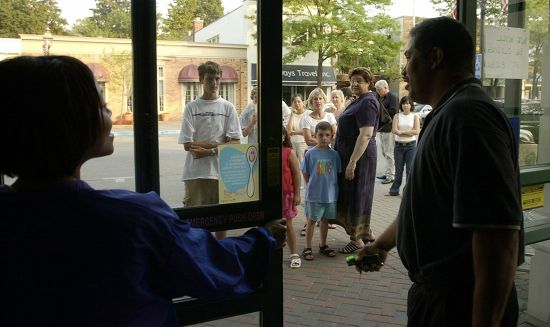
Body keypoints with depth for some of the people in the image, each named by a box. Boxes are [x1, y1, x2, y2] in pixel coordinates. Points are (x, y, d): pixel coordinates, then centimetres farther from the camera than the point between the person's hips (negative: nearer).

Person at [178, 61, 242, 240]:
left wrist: (209, 151, -13)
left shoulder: (228, 107, 4)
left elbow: (235, 143, -3)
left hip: (221, 171, 1)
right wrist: (219, 144, -8)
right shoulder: (192, 107, 1)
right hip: (195, 172, -1)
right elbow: (188, 145, -6)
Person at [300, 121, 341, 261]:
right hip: (314, 195, -3)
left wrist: (331, 185, 1)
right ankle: (307, 248, 15)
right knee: (311, 221, 5)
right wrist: (312, 186, -1)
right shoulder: (310, 153, -8)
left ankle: (323, 245, 30)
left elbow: (338, 173, 7)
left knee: (325, 220, 16)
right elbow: (305, 173, -1)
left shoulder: (334, 154, -1)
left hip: (330, 194, 3)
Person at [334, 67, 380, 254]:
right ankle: (366, 232, 28)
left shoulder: (367, 102, -17)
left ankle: (357, 239, 12)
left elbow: (366, 134, -25)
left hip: (359, 156, -10)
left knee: (355, 195, -1)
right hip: (349, 155, 10)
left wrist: (352, 162, -28)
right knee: (350, 194, 17)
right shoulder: (360, 101, 15)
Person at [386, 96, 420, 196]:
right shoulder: (397, 116, 6)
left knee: (410, 169, -1)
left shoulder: (415, 117, 4)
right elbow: (394, 130, -7)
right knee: (398, 169, 6)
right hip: (399, 145, 1)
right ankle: (394, 190, 13)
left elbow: (416, 131, -9)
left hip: (411, 146, -1)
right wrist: (409, 132, -13)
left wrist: (401, 132, -10)